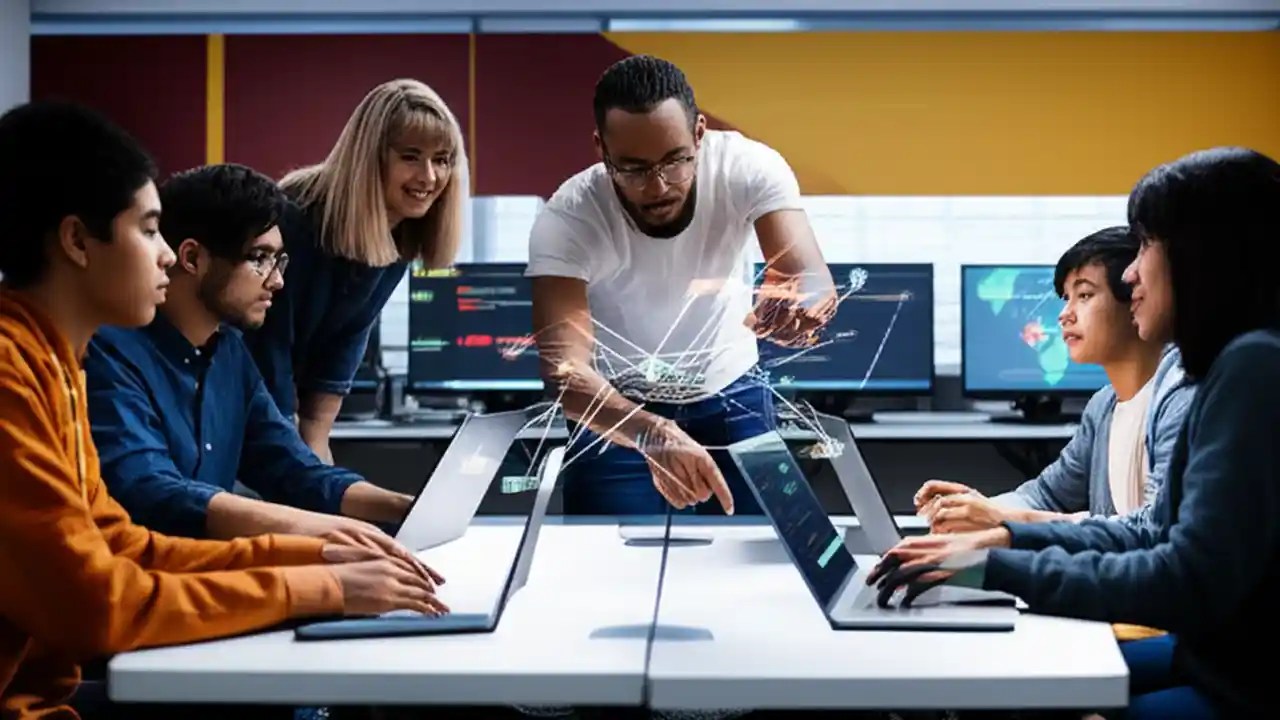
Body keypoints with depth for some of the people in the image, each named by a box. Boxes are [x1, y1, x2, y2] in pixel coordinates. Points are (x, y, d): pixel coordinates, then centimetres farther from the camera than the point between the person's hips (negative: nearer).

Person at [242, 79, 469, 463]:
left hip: (282, 390, 7)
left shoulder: (401, 235, -10)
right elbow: (267, 344, -28)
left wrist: (315, 445, -6)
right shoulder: (297, 219, -31)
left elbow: (347, 338, -2)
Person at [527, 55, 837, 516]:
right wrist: (652, 434, -57)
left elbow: (816, 284, -36)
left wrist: (802, 303, -61)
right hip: (617, 408, -1)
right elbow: (563, 369, -39)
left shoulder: (750, 168, -25)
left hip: (733, 395, 2)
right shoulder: (565, 221, -29)